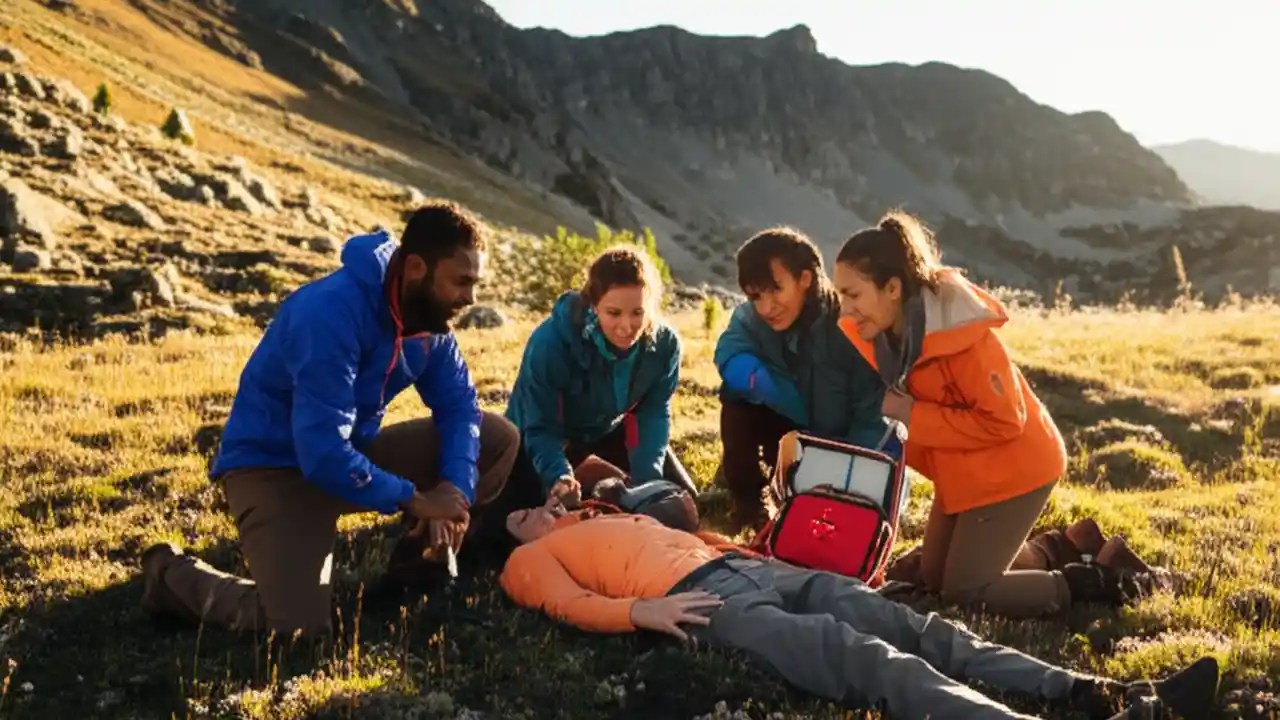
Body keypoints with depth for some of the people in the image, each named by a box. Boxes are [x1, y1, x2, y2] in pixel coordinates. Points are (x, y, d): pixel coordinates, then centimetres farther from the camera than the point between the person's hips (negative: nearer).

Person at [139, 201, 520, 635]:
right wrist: (415, 500, -25)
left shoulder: (428, 312, -6)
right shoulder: (332, 313, -31)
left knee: (497, 439, -5)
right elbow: (323, 455, -35)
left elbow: (459, 403, 1)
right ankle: (172, 574, 4)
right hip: (272, 464, -7)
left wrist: (454, 487, -17)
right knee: (298, 625, -26)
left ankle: (416, 563, 14)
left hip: (354, 451, 7)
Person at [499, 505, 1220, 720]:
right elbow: (572, 605, -3)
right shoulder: (531, 559, 16)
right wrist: (642, 610, -20)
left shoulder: (611, 517, 37)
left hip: (752, 566, 7)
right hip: (704, 599, -7)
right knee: (864, 656, -29)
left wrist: (761, 554, 22)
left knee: (914, 626, -11)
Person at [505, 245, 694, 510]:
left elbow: (654, 413, -17)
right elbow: (540, 428, -31)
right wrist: (559, 476, -50)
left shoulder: (665, 343, -26)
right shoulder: (551, 342, -37)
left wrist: (646, 481, -30)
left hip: (609, 428, 4)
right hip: (551, 435, -3)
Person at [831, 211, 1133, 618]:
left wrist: (913, 417, -26)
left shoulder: (958, 333, -29)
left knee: (964, 592, -6)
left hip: (1011, 466, -8)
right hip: (964, 469, 8)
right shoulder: (882, 333, -7)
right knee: (934, 578, 16)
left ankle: (1094, 583, 10)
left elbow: (1004, 421, -28)